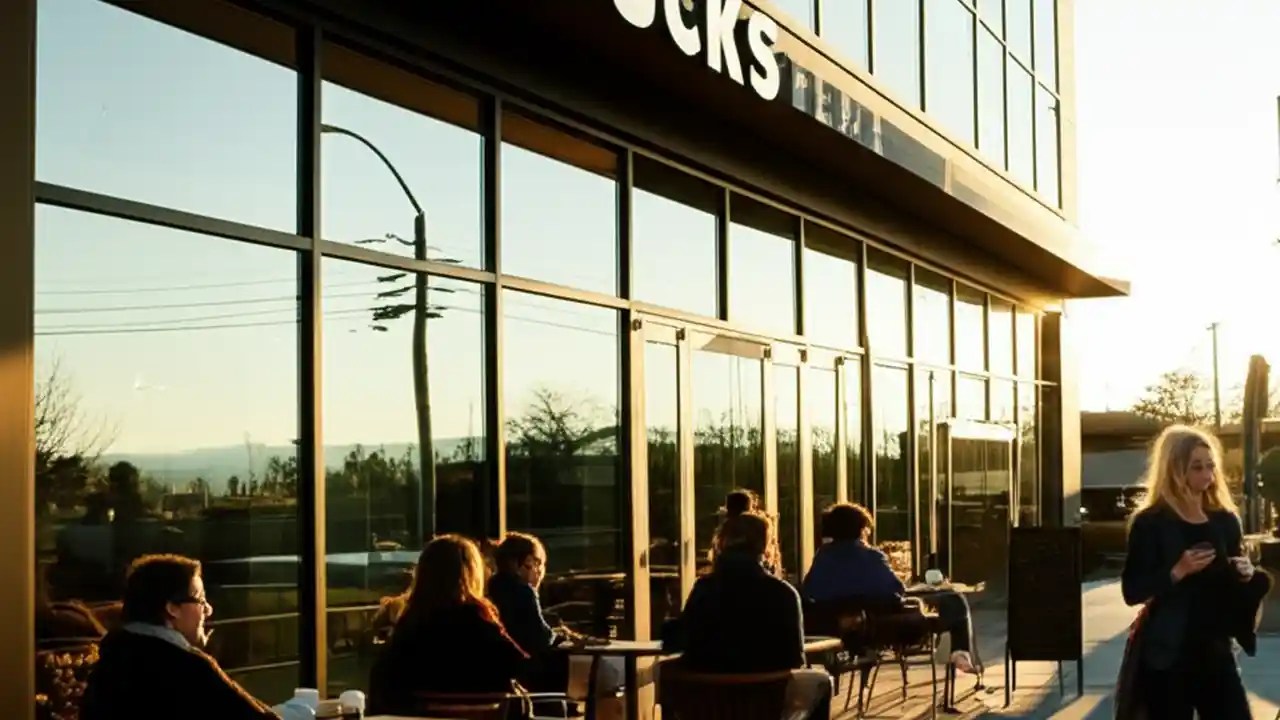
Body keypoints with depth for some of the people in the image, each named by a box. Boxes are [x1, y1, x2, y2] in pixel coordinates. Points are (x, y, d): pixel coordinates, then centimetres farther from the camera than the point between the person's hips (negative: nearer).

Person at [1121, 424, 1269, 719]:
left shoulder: (1225, 521, 9)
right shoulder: (1150, 523, -8)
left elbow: (1233, 585, 19)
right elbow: (1132, 592, -12)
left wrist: (1246, 574, -4)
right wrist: (1177, 571, -25)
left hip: (1216, 651, 5)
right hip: (1168, 656, -5)